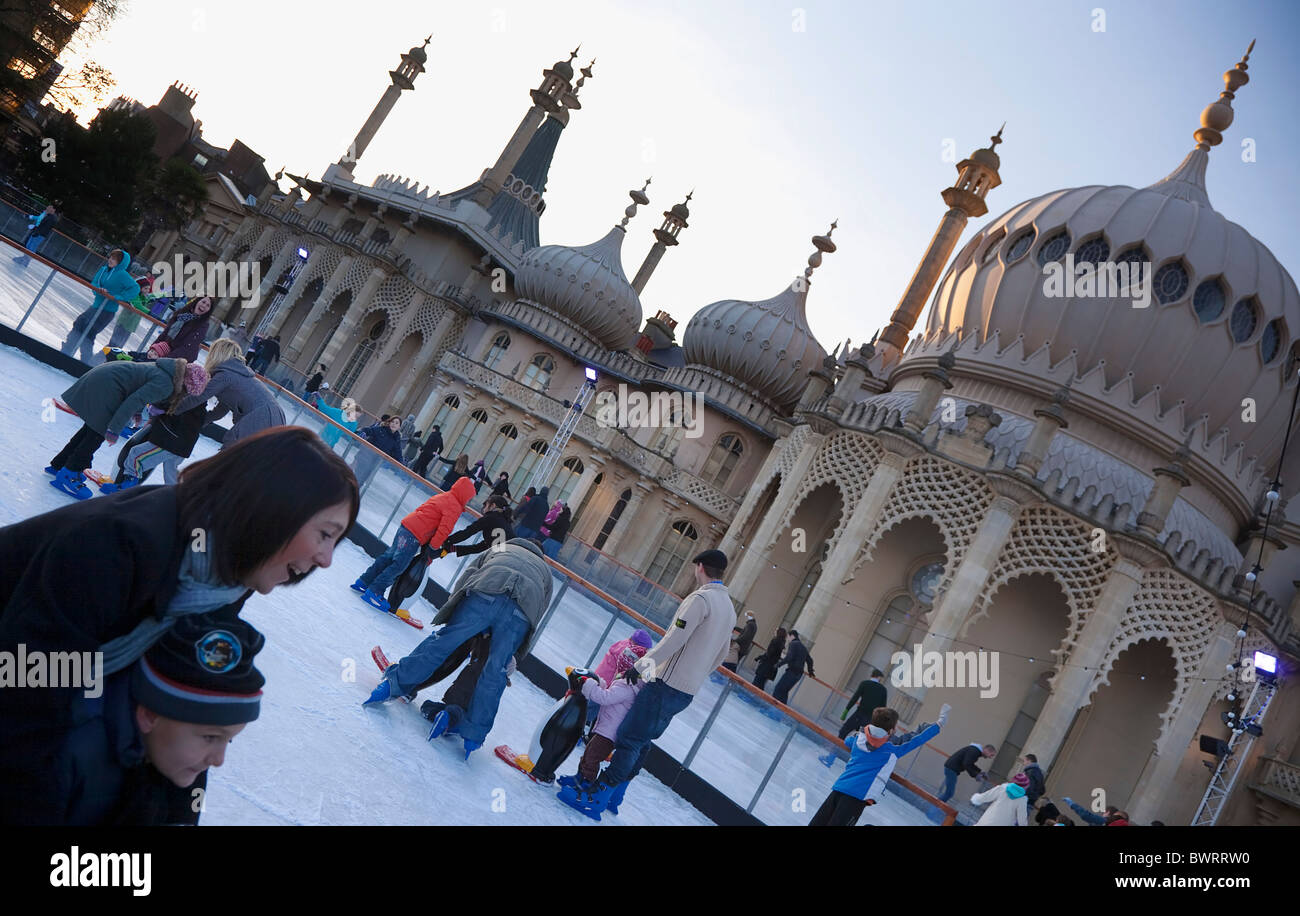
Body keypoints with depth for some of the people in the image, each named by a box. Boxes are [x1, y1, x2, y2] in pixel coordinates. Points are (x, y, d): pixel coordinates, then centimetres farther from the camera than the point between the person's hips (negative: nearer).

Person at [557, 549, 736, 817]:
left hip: (666, 685, -9)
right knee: (642, 741, 16)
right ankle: (616, 793, 22)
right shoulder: (729, 608, 13)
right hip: (687, 692, 9)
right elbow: (719, 656, 20)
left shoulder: (700, 598, -15)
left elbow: (674, 641, -20)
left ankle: (597, 798, -3)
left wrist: (640, 665, -14)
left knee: (629, 740, -5)